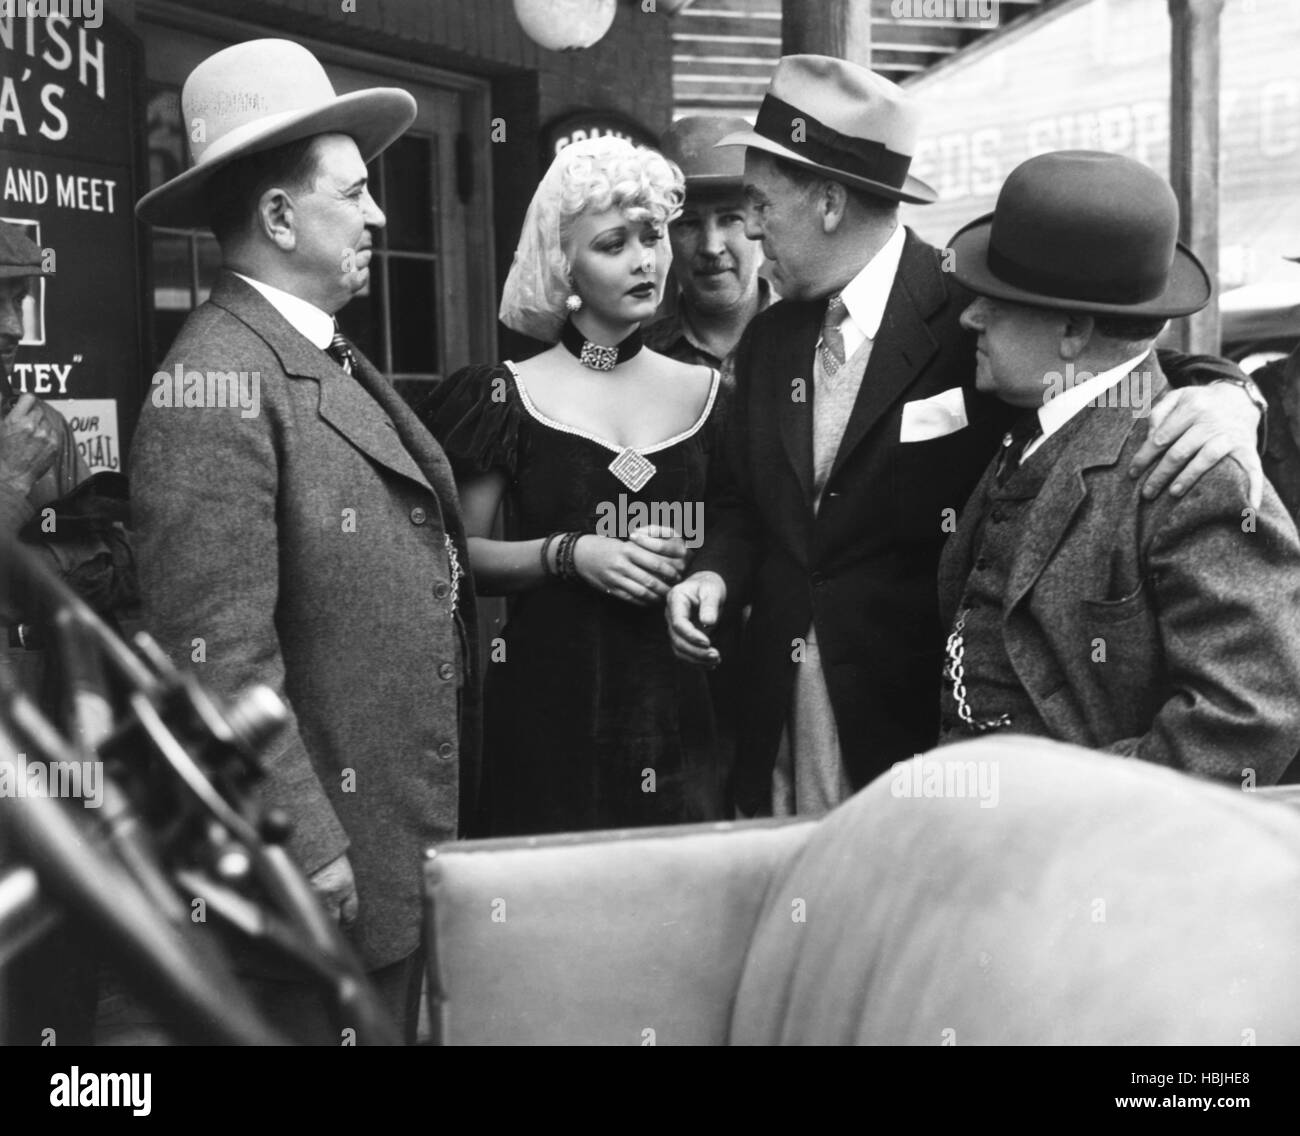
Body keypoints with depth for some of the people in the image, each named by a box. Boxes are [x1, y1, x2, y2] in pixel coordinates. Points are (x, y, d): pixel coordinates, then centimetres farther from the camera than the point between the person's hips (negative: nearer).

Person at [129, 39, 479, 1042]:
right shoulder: (217, 385, -17)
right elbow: (219, 655, -22)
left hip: (409, 850, 8)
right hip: (323, 880, -8)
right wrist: (307, 853, -20)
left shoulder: (332, 359, 11)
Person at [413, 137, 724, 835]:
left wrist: (696, 564, -4)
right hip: (551, 698, -2)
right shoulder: (508, 397, 2)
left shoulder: (704, 392, 10)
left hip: (682, 699, 2)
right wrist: (570, 554, -13)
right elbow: (457, 554, 1)